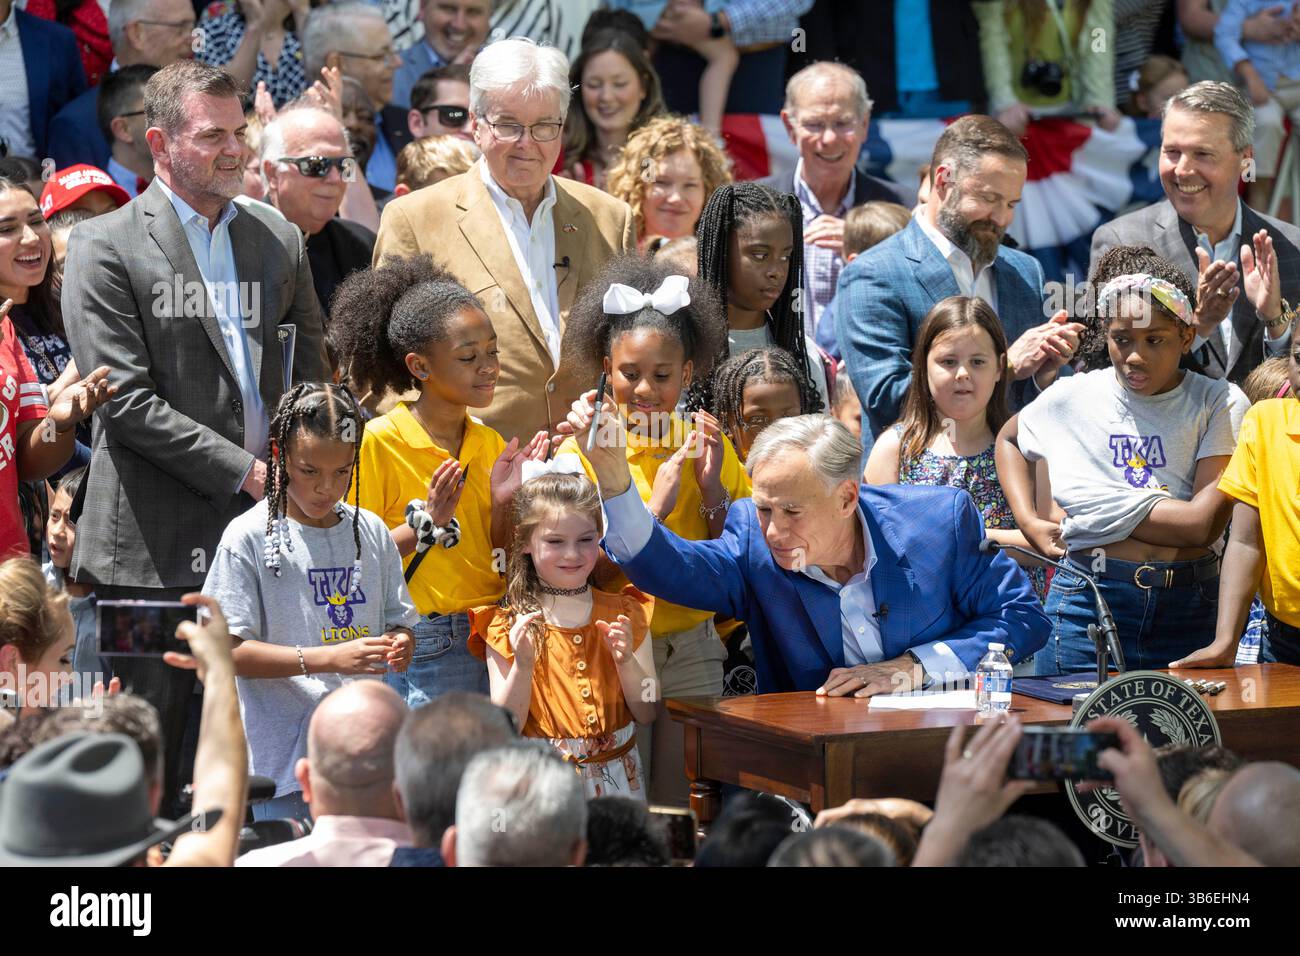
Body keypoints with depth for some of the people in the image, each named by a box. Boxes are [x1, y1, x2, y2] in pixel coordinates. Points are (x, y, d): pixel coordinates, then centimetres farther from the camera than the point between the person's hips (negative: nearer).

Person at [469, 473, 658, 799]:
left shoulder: (625, 615, 7)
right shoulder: (507, 627, 0)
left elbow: (647, 713, 5)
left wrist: (626, 660, -11)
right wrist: (523, 666, -19)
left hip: (615, 782, 2)